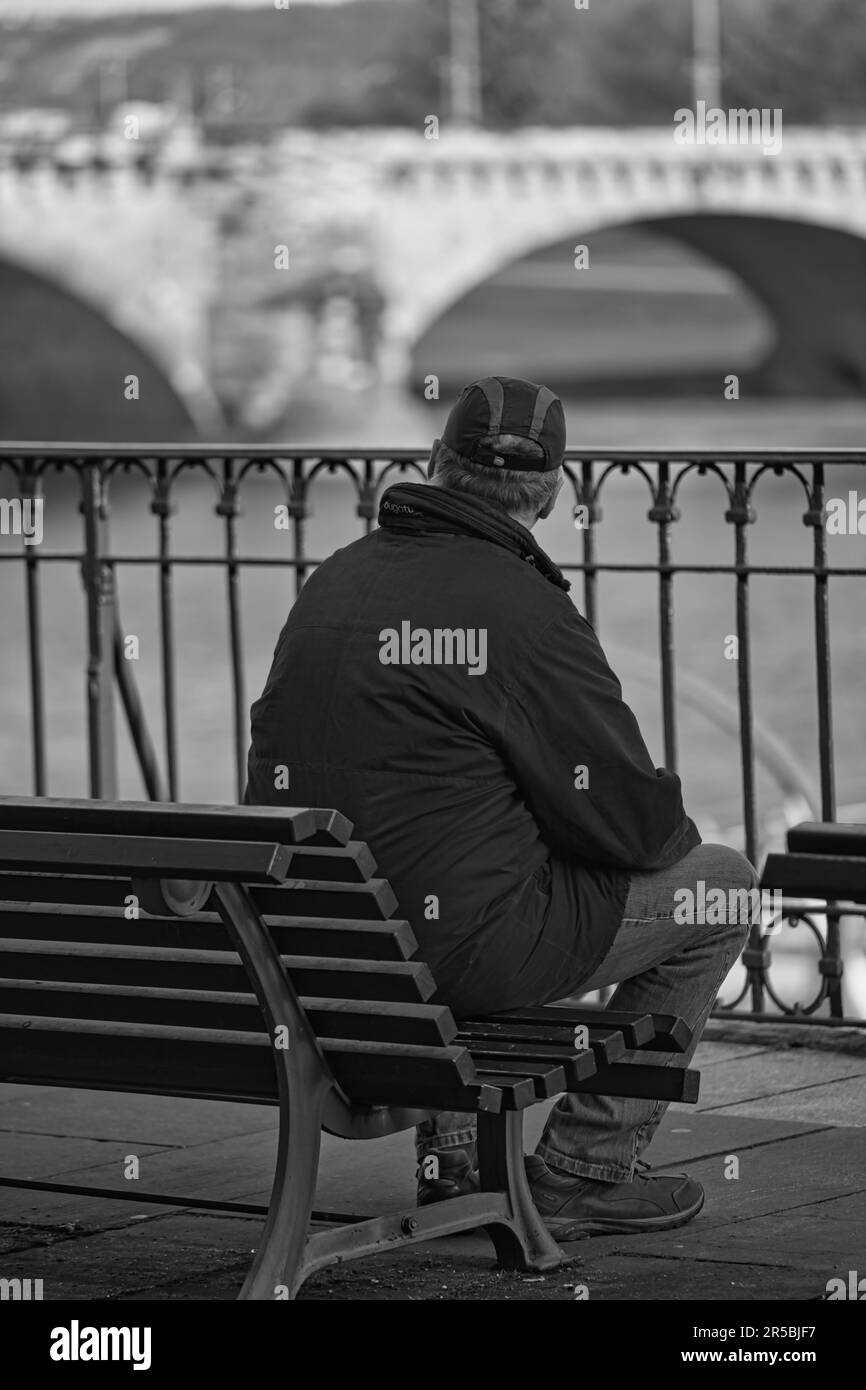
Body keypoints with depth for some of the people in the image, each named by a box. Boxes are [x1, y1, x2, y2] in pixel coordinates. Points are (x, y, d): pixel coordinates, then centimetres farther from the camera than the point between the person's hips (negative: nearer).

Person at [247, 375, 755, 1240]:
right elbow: (629, 822, -12)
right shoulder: (526, 615, -15)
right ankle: (583, 1168, 12)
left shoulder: (331, 583, 7)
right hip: (459, 954, -8)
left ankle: (453, 1159, 34)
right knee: (721, 887, 9)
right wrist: (675, 832, 14)